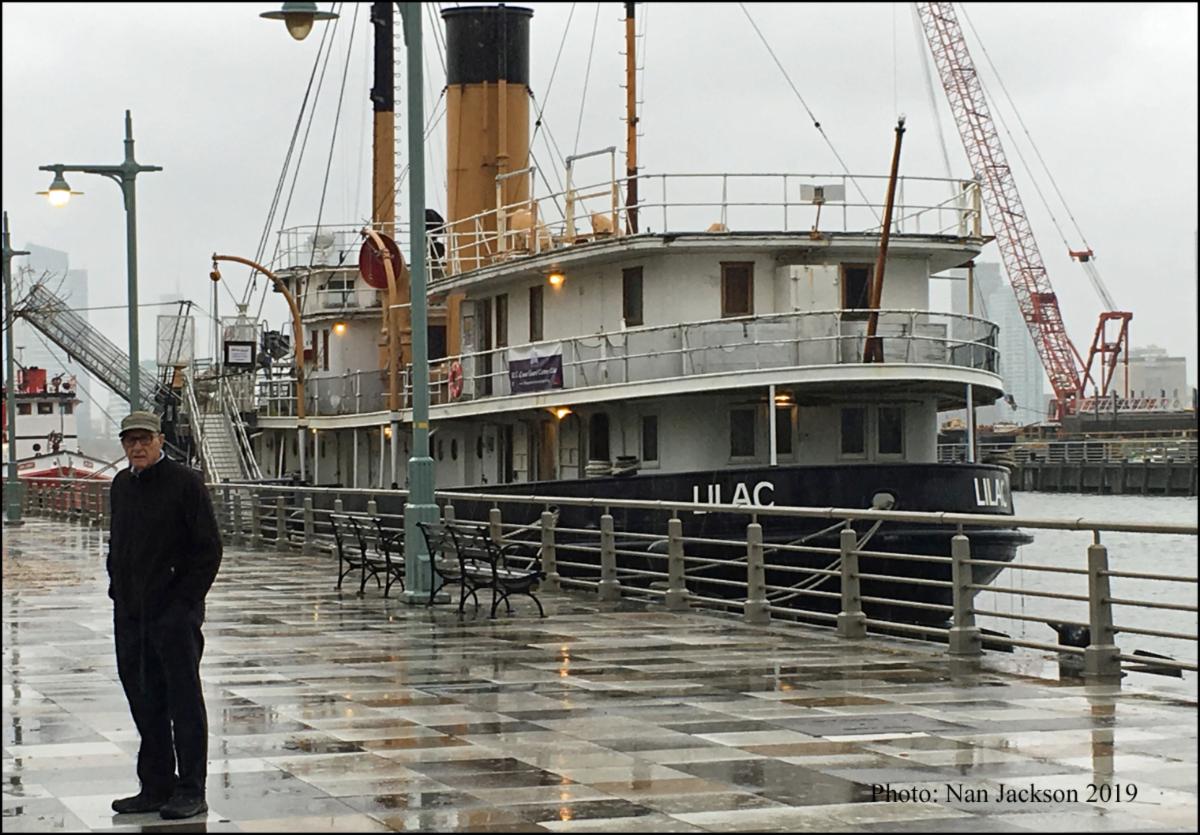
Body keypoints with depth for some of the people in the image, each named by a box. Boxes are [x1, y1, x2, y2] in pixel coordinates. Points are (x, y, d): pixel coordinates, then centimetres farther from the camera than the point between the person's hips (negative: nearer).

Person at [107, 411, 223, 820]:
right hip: (130, 614, 7)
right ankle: (156, 787, 19)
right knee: (144, 703, 11)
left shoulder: (185, 482, -8)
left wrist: (185, 600, -12)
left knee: (184, 701, -1)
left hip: (174, 613, -7)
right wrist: (118, 592, 10)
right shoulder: (121, 485, 12)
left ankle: (191, 791, 3)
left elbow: (209, 548, -9)